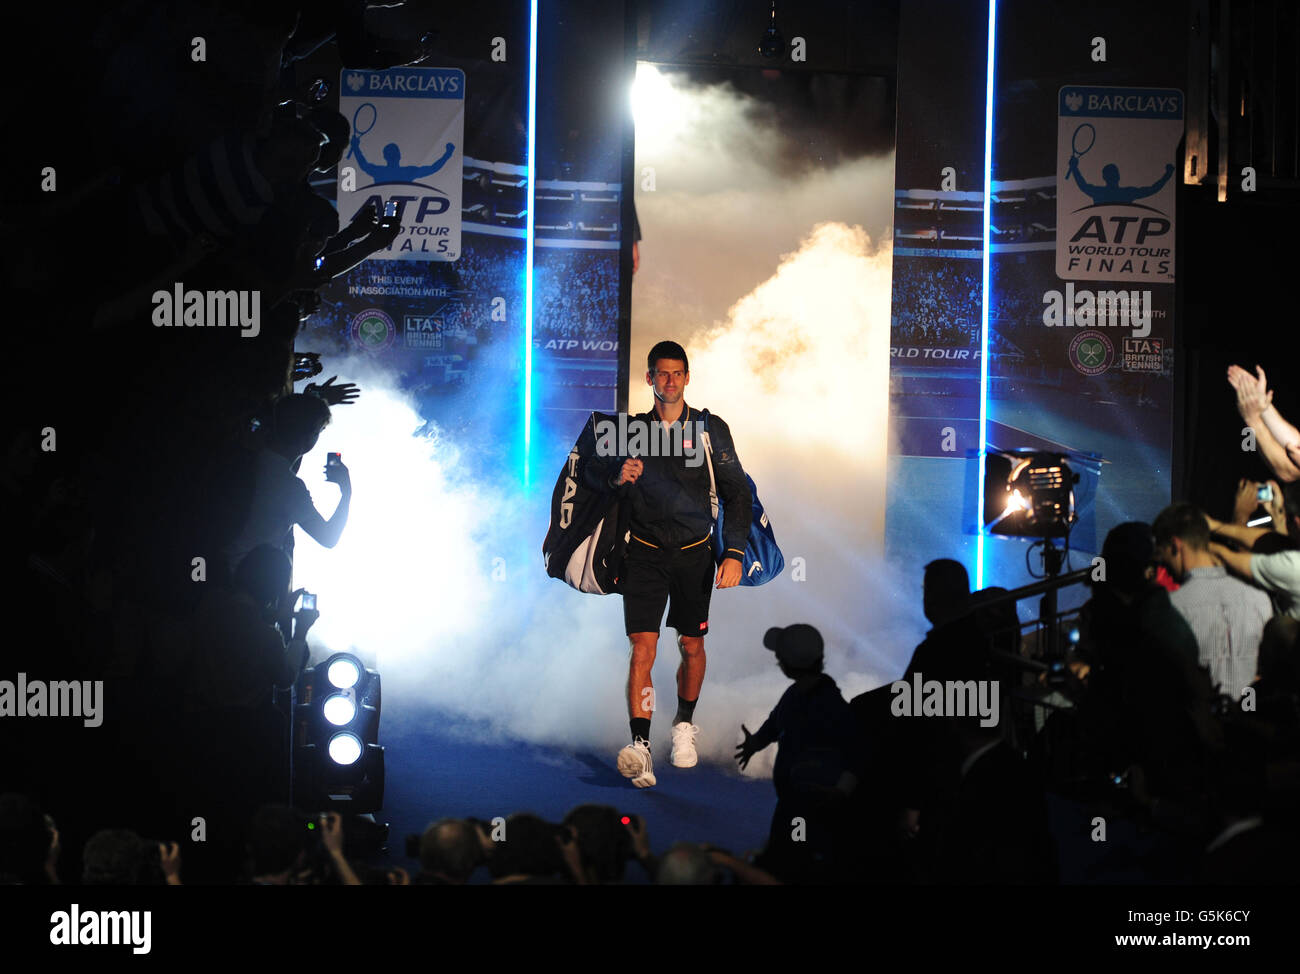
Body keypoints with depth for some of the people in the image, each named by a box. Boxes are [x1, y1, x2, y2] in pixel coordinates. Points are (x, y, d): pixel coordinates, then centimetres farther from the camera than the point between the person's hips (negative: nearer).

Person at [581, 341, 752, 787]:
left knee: (691, 646, 10)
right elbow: (592, 470, 12)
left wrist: (734, 553, -9)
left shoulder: (711, 429, 0)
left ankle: (685, 726, 36)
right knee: (643, 648, -13)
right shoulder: (633, 429, 4)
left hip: (694, 553, 1)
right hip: (645, 553, 0)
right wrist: (617, 475, -13)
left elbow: (736, 492, 1)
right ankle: (640, 748, -20)